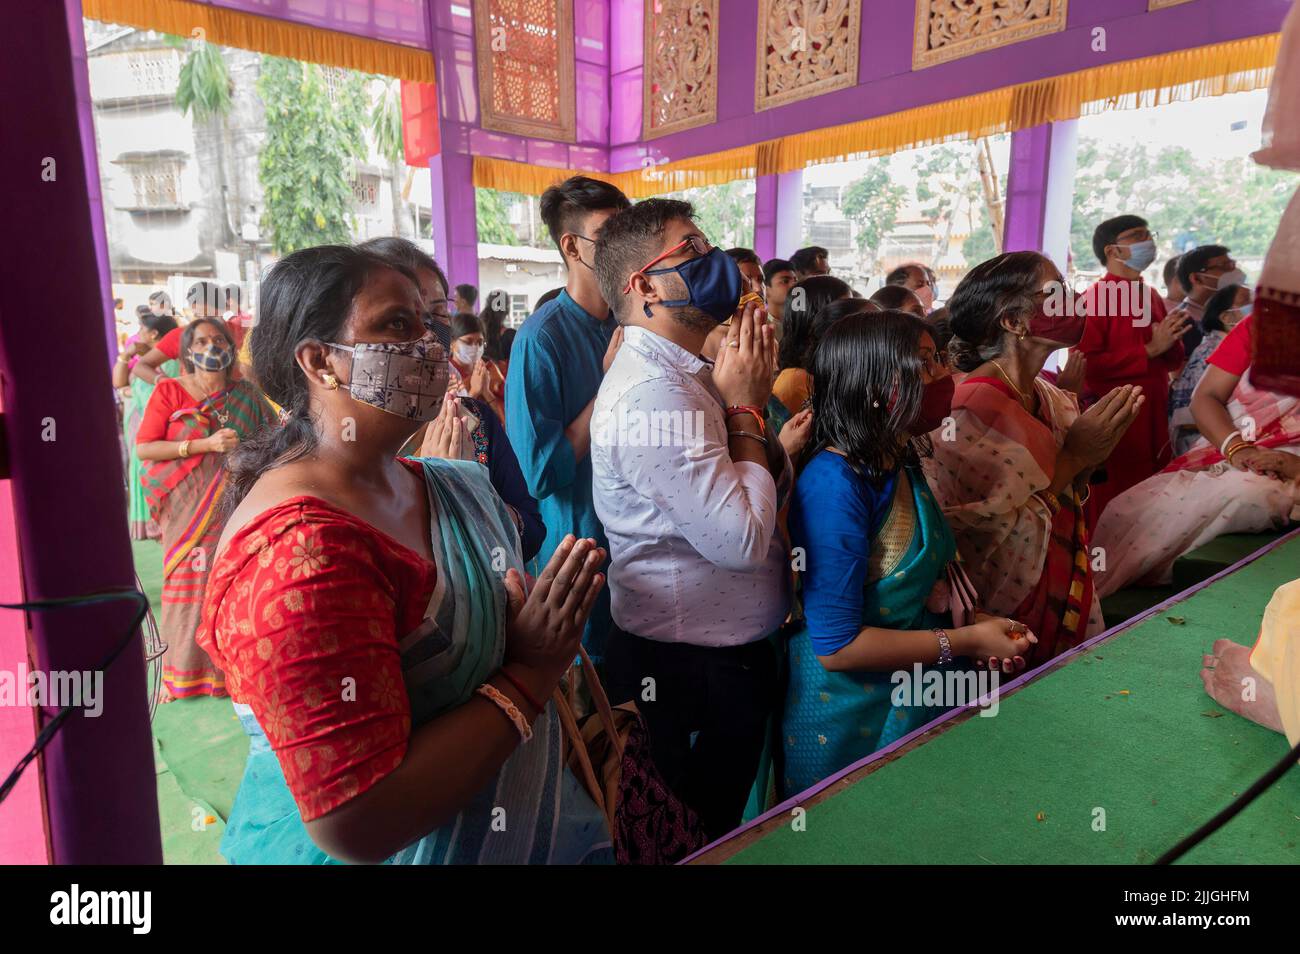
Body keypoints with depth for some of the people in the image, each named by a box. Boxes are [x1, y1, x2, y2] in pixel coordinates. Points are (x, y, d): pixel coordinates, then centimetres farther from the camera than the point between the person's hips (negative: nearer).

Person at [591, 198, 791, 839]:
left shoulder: (688, 374, 6)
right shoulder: (652, 394, -25)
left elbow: (778, 487, 9)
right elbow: (742, 538, -29)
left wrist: (749, 401, -9)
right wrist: (746, 409, -18)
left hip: (729, 649, 9)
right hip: (695, 667, -9)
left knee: (718, 820, 28)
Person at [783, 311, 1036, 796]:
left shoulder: (902, 466, 2)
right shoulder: (834, 481, -25)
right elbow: (836, 645, -26)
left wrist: (979, 627, -3)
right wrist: (966, 641, -18)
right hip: (853, 722, -8)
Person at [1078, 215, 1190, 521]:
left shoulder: (1152, 297, 15)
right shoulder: (1095, 297, -10)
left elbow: (1173, 361, 19)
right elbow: (1086, 364, -21)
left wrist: (1170, 343, -3)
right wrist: (1149, 350, -17)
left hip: (1153, 418, 8)